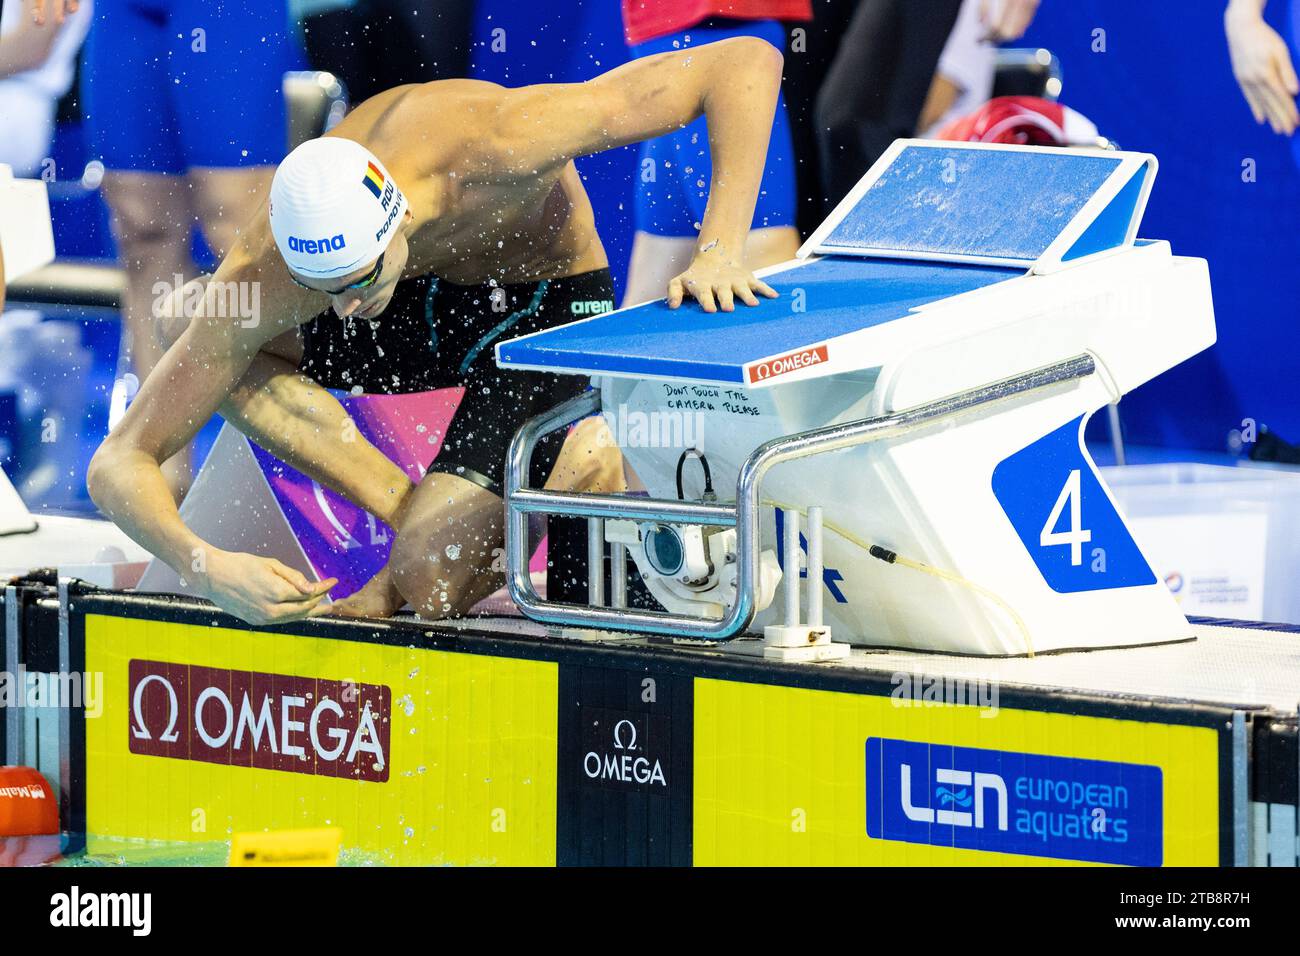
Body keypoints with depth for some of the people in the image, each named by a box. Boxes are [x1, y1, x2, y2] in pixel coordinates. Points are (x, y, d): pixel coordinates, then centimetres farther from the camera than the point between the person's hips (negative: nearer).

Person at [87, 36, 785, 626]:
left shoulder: (488, 146, -42)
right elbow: (119, 465, -27)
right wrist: (205, 569, -46)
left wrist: (719, 254, -46)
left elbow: (748, 63, -38)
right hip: (428, 306, 5)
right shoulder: (264, 277, -32)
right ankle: (425, 521, -7)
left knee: (427, 582, -23)